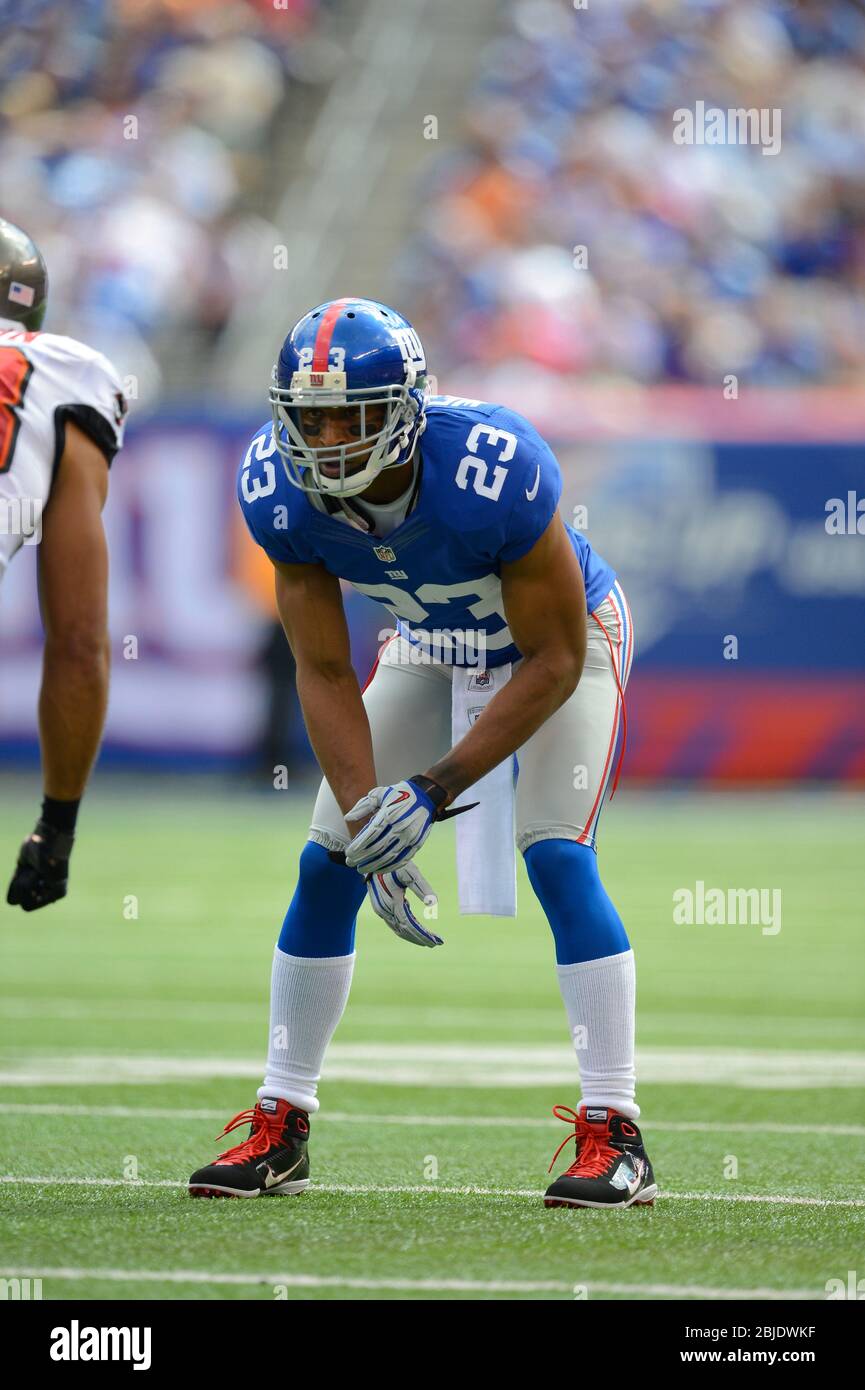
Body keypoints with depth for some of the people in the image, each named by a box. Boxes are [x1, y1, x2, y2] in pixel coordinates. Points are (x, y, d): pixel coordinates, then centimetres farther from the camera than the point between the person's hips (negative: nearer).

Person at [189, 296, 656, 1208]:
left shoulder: (495, 473, -40)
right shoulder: (282, 492, -26)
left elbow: (554, 661, -28)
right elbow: (324, 673, -17)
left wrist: (434, 790, -31)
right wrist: (370, 822, -28)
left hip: (565, 634, -5)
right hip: (432, 646, 5)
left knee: (558, 856, -21)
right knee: (326, 864, -3)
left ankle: (614, 1137, -18)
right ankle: (280, 1125, 9)